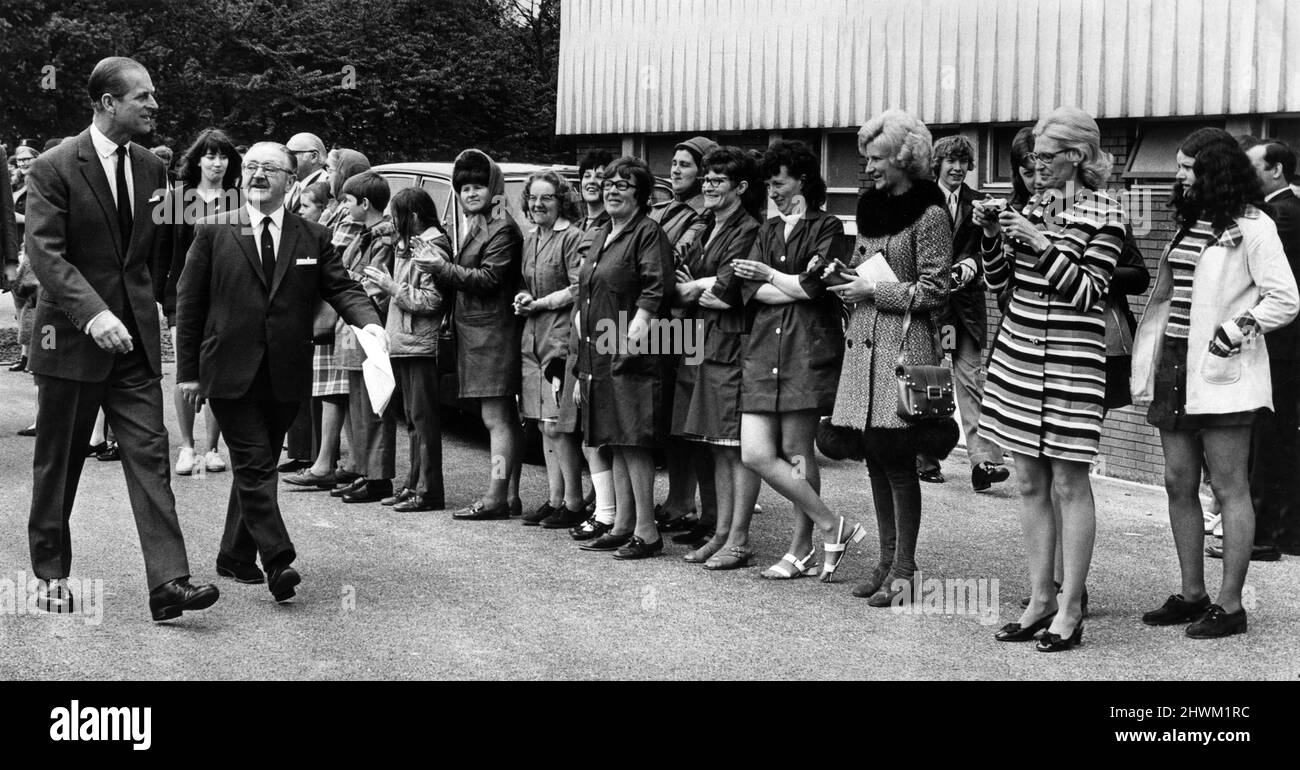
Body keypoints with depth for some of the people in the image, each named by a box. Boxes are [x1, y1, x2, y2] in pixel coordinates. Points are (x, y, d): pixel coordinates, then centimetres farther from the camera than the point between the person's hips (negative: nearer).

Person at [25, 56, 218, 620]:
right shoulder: (54, 168, -9)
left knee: (150, 454, -5)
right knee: (58, 465, 9)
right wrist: (92, 313, -29)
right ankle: (50, 575, 24)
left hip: (134, 337, 4)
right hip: (72, 337, -4)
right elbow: (45, 253, -19)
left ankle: (167, 582, -9)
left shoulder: (151, 168, 9)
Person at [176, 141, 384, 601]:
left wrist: (368, 321, -21)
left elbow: (341, 287, 1)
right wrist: (188, 371, 0)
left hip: (286, 375, 3)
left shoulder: (313, 238, 8)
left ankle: (235, 557, 26)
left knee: (258, 467, 12)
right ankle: (278, 562, -12)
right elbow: (189, 303, 3)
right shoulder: (213, 232, 2)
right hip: (230, 372, -3)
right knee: (254, 467, -10)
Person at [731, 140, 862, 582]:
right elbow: (750, 289, 5)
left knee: (796, 454, -4)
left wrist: (770, 275, 4)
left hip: (808, 347, -6)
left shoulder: (827, 227, 3)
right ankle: (832, 527, 8)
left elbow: (814, 286, -10)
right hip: (764, 346, 6)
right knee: (755, 454, -3)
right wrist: (798, 286, -7)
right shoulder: (768, 231, 20)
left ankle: (802, 550, 10)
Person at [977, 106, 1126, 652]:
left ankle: (1070, 608, 5)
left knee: (1069, 484, -2)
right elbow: (997, 281, 14)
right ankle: (1039, 600, 17)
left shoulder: (1105, 216, -4)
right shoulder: (1032, 207, 12)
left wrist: (1043, 244, -16)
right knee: (1030, 482, 8)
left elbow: (1087, 293, -10)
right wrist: (992, 236, -2)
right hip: (1017, 353, 6)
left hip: (1071, 360, -6)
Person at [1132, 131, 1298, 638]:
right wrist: (1144, 367, 14)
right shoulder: (1187, 225, 18)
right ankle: (1192, 595, 18)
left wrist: (1237, 329, -17)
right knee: (1179, 485, 9)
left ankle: (1230, 604, 3)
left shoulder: (1251, 227, -5)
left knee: (1229, 488, -2)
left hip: (1221, 374, -8)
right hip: (1174, 368, 8)